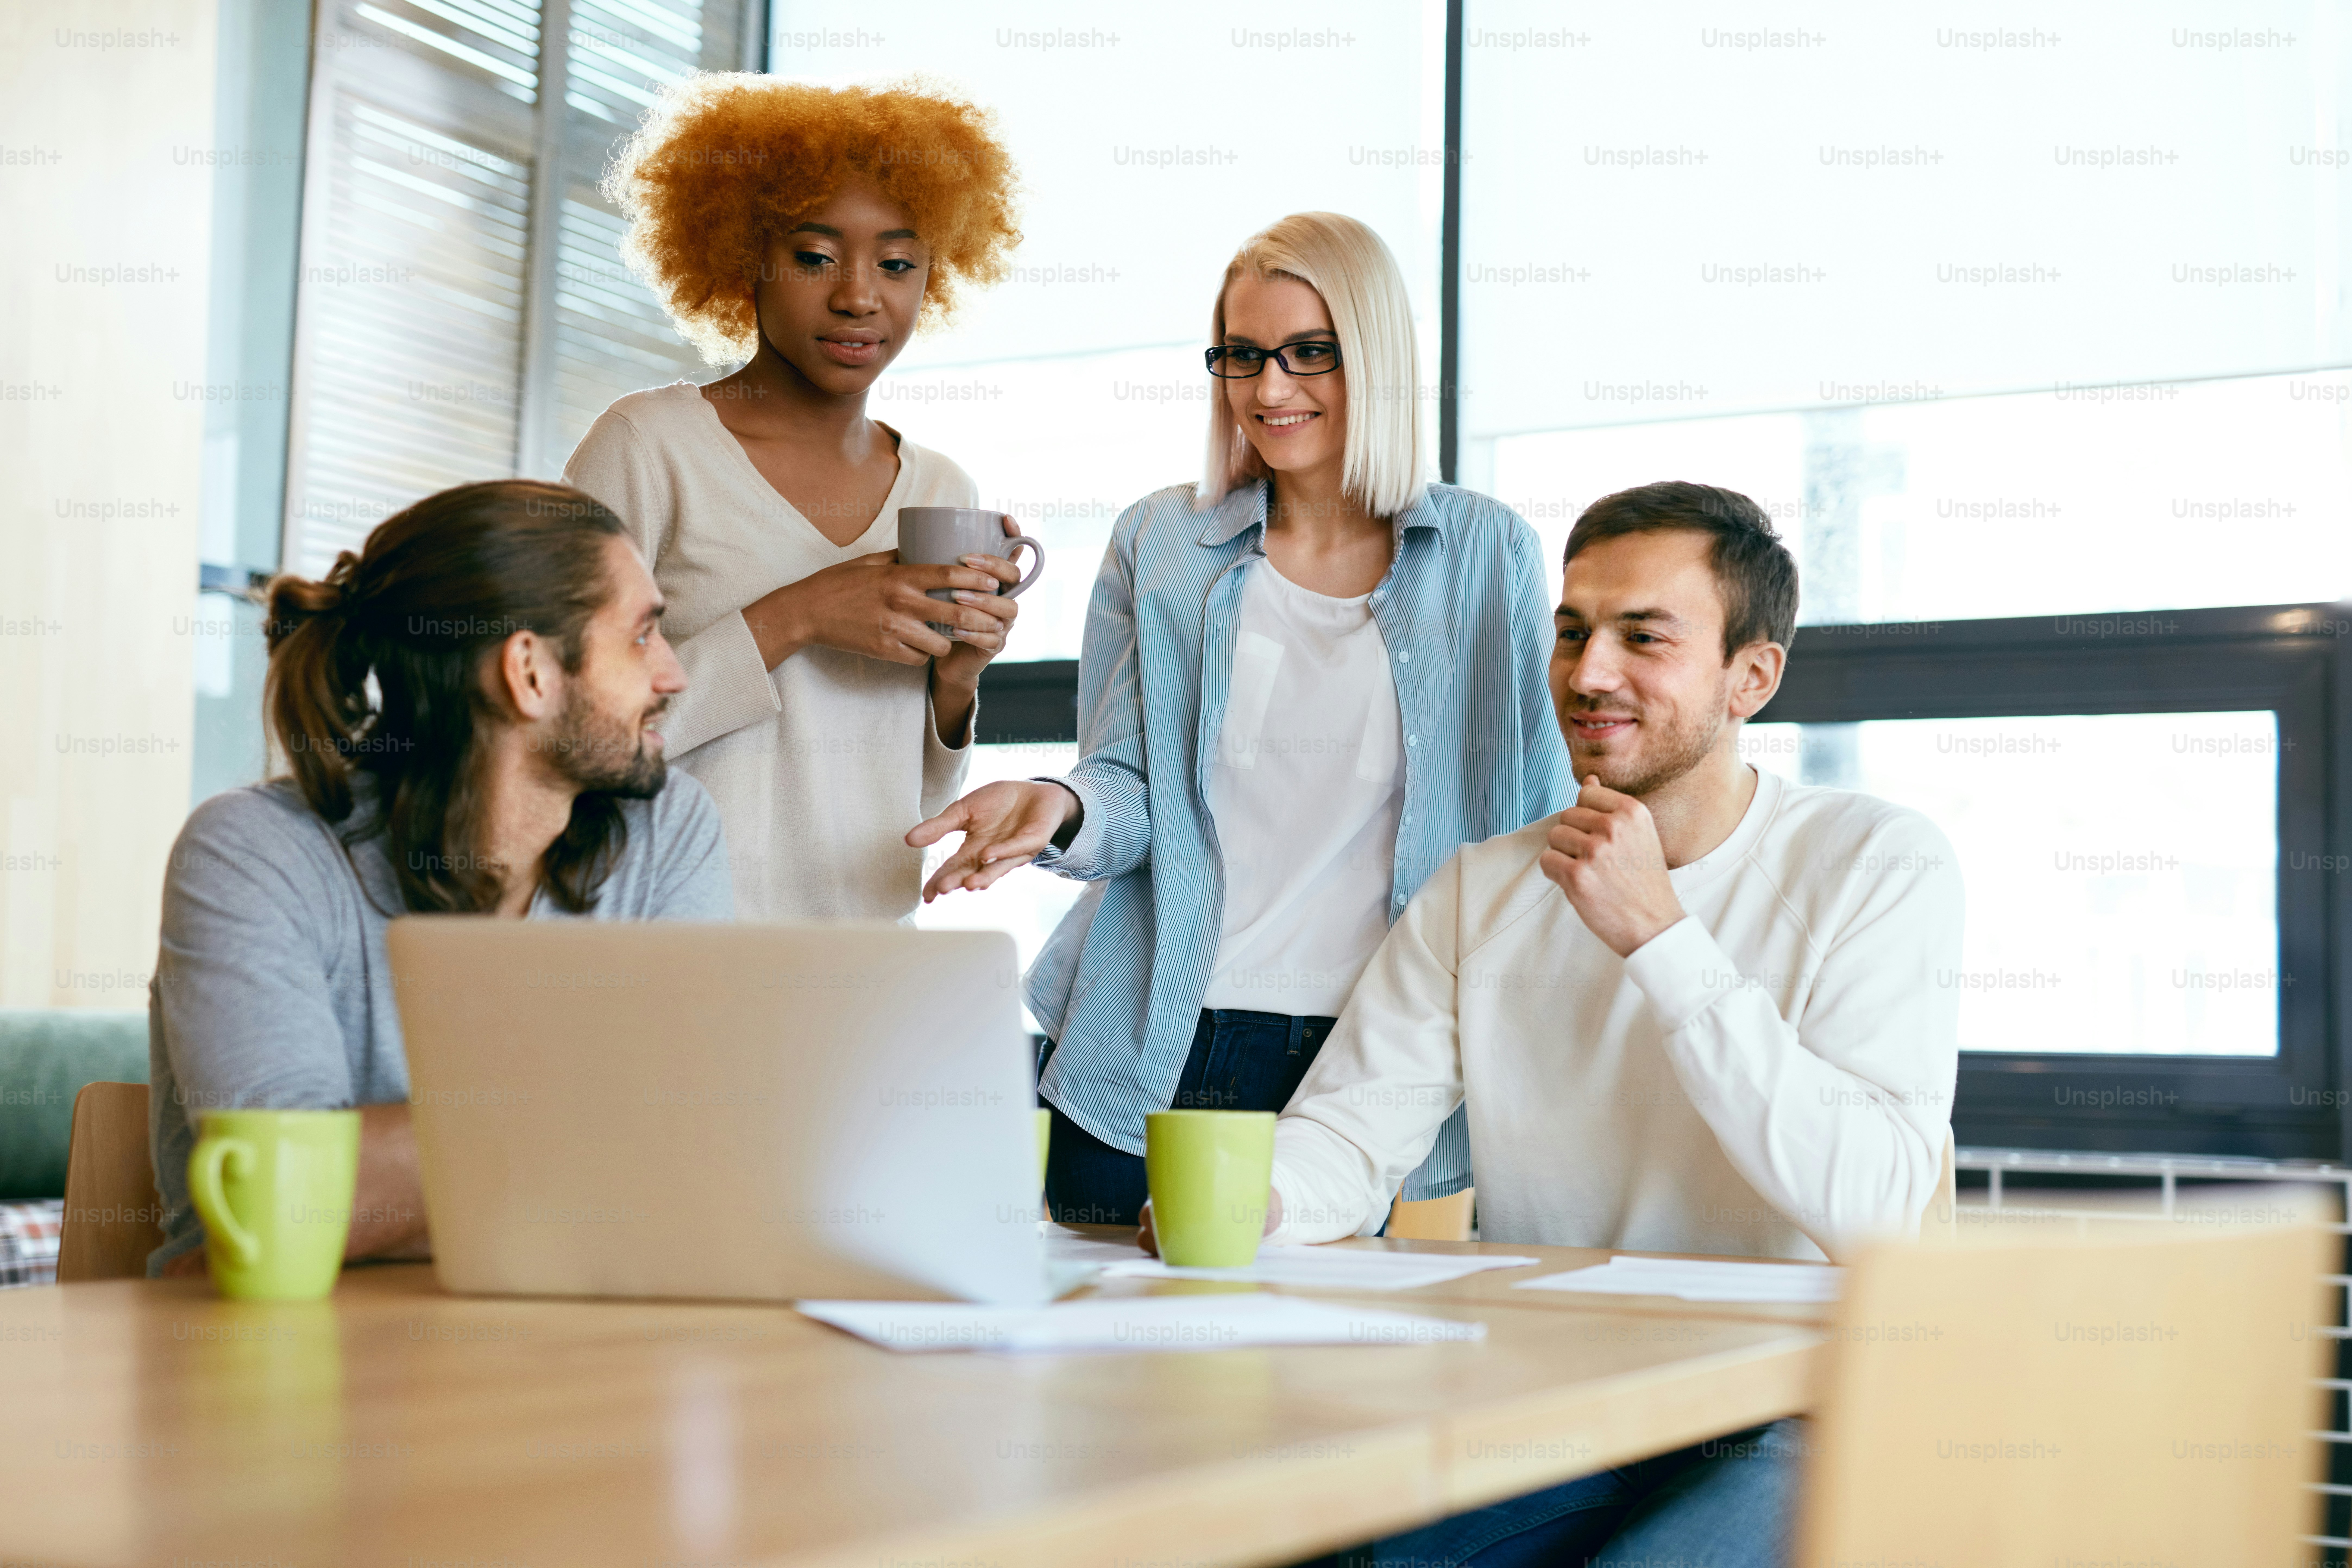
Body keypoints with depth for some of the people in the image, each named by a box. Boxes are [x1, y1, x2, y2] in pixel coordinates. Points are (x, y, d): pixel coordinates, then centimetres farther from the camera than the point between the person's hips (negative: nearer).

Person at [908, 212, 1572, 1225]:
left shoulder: (1491, 555, 6)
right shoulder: (1157, 544, 8)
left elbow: (1537, 822, 9)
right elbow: (1130, 791, 5)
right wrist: (1061, 808, -18)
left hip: (1379, 1067, -1)